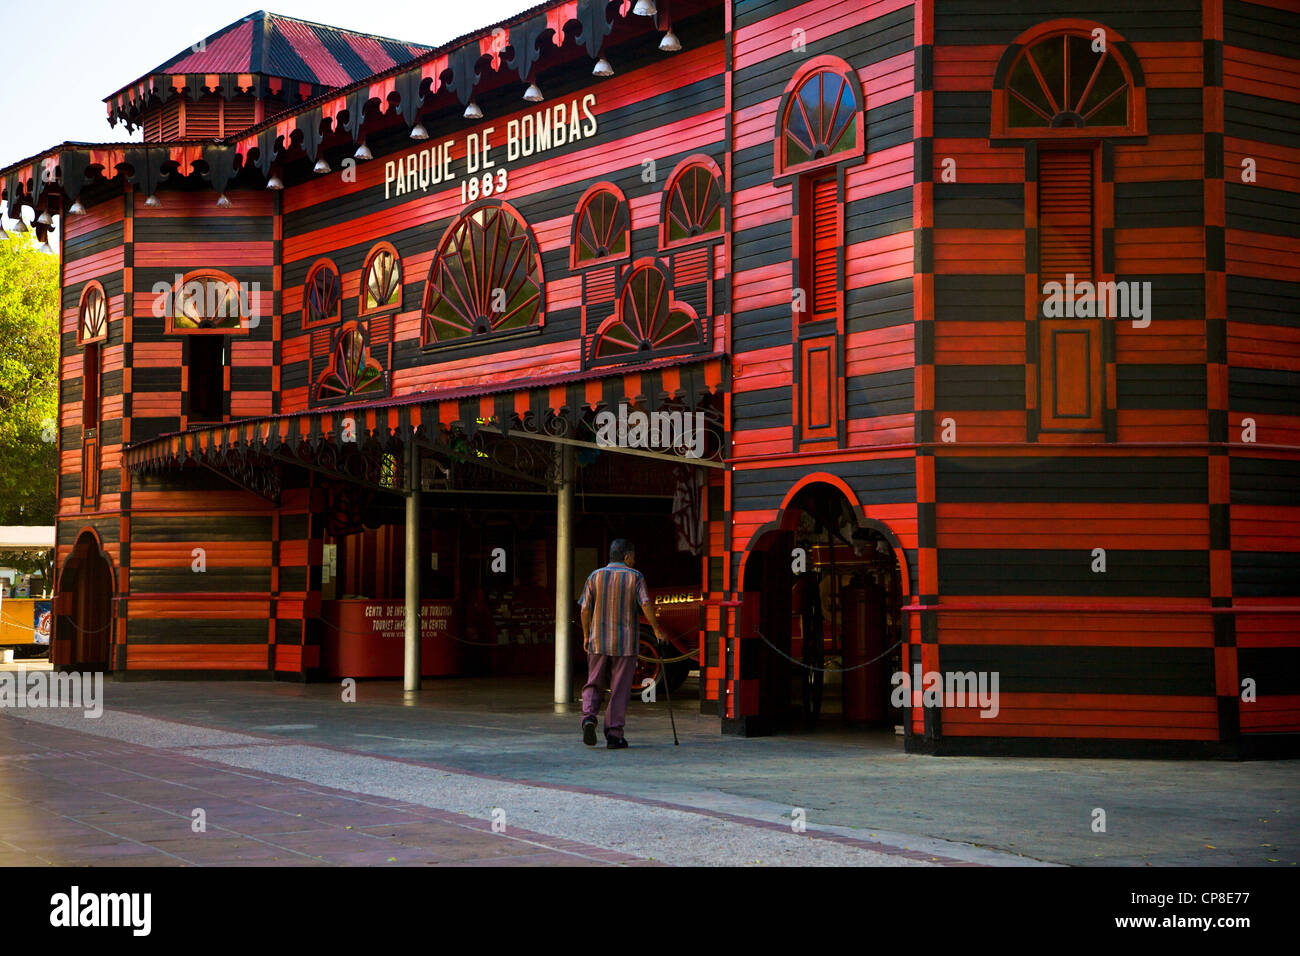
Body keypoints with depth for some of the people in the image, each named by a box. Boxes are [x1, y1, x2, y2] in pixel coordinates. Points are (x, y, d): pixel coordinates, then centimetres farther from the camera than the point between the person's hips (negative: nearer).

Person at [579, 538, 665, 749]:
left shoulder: (595, 576, 4)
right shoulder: (635, 577, -2)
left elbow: (585, 609, 2)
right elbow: (646, 605, -12)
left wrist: (586, 635, 13)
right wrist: (657, 630, -1)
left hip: (598, 641, 2)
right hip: (625, 643, -2)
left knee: (594, 685, 12)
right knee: (619, 690, 4)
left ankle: (589, 718, -13)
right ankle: (614, 734, 2)